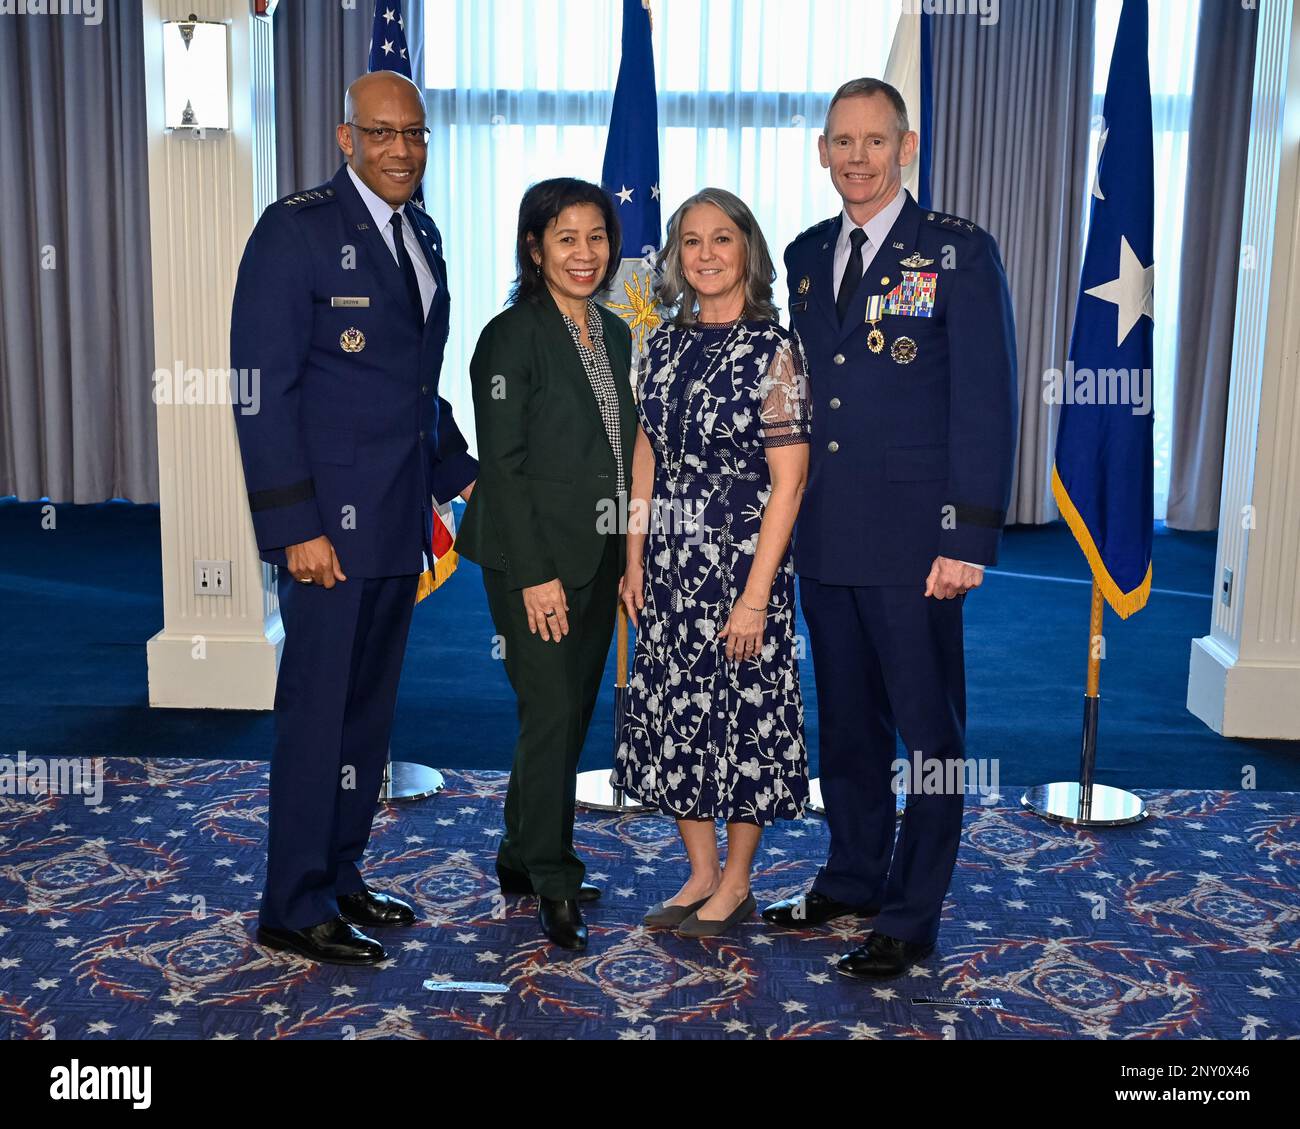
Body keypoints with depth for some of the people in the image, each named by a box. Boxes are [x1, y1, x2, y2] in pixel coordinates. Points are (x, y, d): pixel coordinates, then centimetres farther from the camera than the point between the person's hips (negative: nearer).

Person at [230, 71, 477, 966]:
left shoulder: (423, 236, 14)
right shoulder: (296, 229, -9)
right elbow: (264, 385, -14)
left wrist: (460, 473, 13)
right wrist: (293, 525, -19)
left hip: (401, 521, 8)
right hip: (330, 521, -7)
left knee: (370, 711, 15)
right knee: (317, 715, 0)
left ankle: (340, 878, 29)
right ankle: (293, 909, 13)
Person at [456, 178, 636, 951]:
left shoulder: (614, 334, 12)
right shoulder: (512, 336, -10)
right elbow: (503, 465, -14)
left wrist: (629, 557, 10)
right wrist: (535, 574, -18)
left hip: (600, 555, 7)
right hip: (535, 558, -7)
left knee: (573, 711, 13)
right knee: (552, 713, -5)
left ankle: (524, 857, 28)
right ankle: (554, 883, 10)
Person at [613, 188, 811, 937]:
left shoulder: (773, 348, -10)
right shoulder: (667, 343, 7)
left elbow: (788, 478, -13)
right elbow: (648, 454, 12)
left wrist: (755, 595, -17)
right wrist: (635, 560, 7)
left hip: (742, 559, -6)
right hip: (671, 564, 6)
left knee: (742, 713, 4)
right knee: (674, 711, 10)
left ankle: (736, 884, 22)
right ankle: (702, 875, 27)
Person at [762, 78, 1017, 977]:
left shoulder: (959, 252, -4)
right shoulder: (805, 257, 12)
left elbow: (987, 405, -9)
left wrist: (969, 538, -14)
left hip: (913, 543, -5)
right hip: (824, 539, 6)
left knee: (928, 734, 5)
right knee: (845, 724, 17)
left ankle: (914, 917, 18)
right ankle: (853, 879, 33)